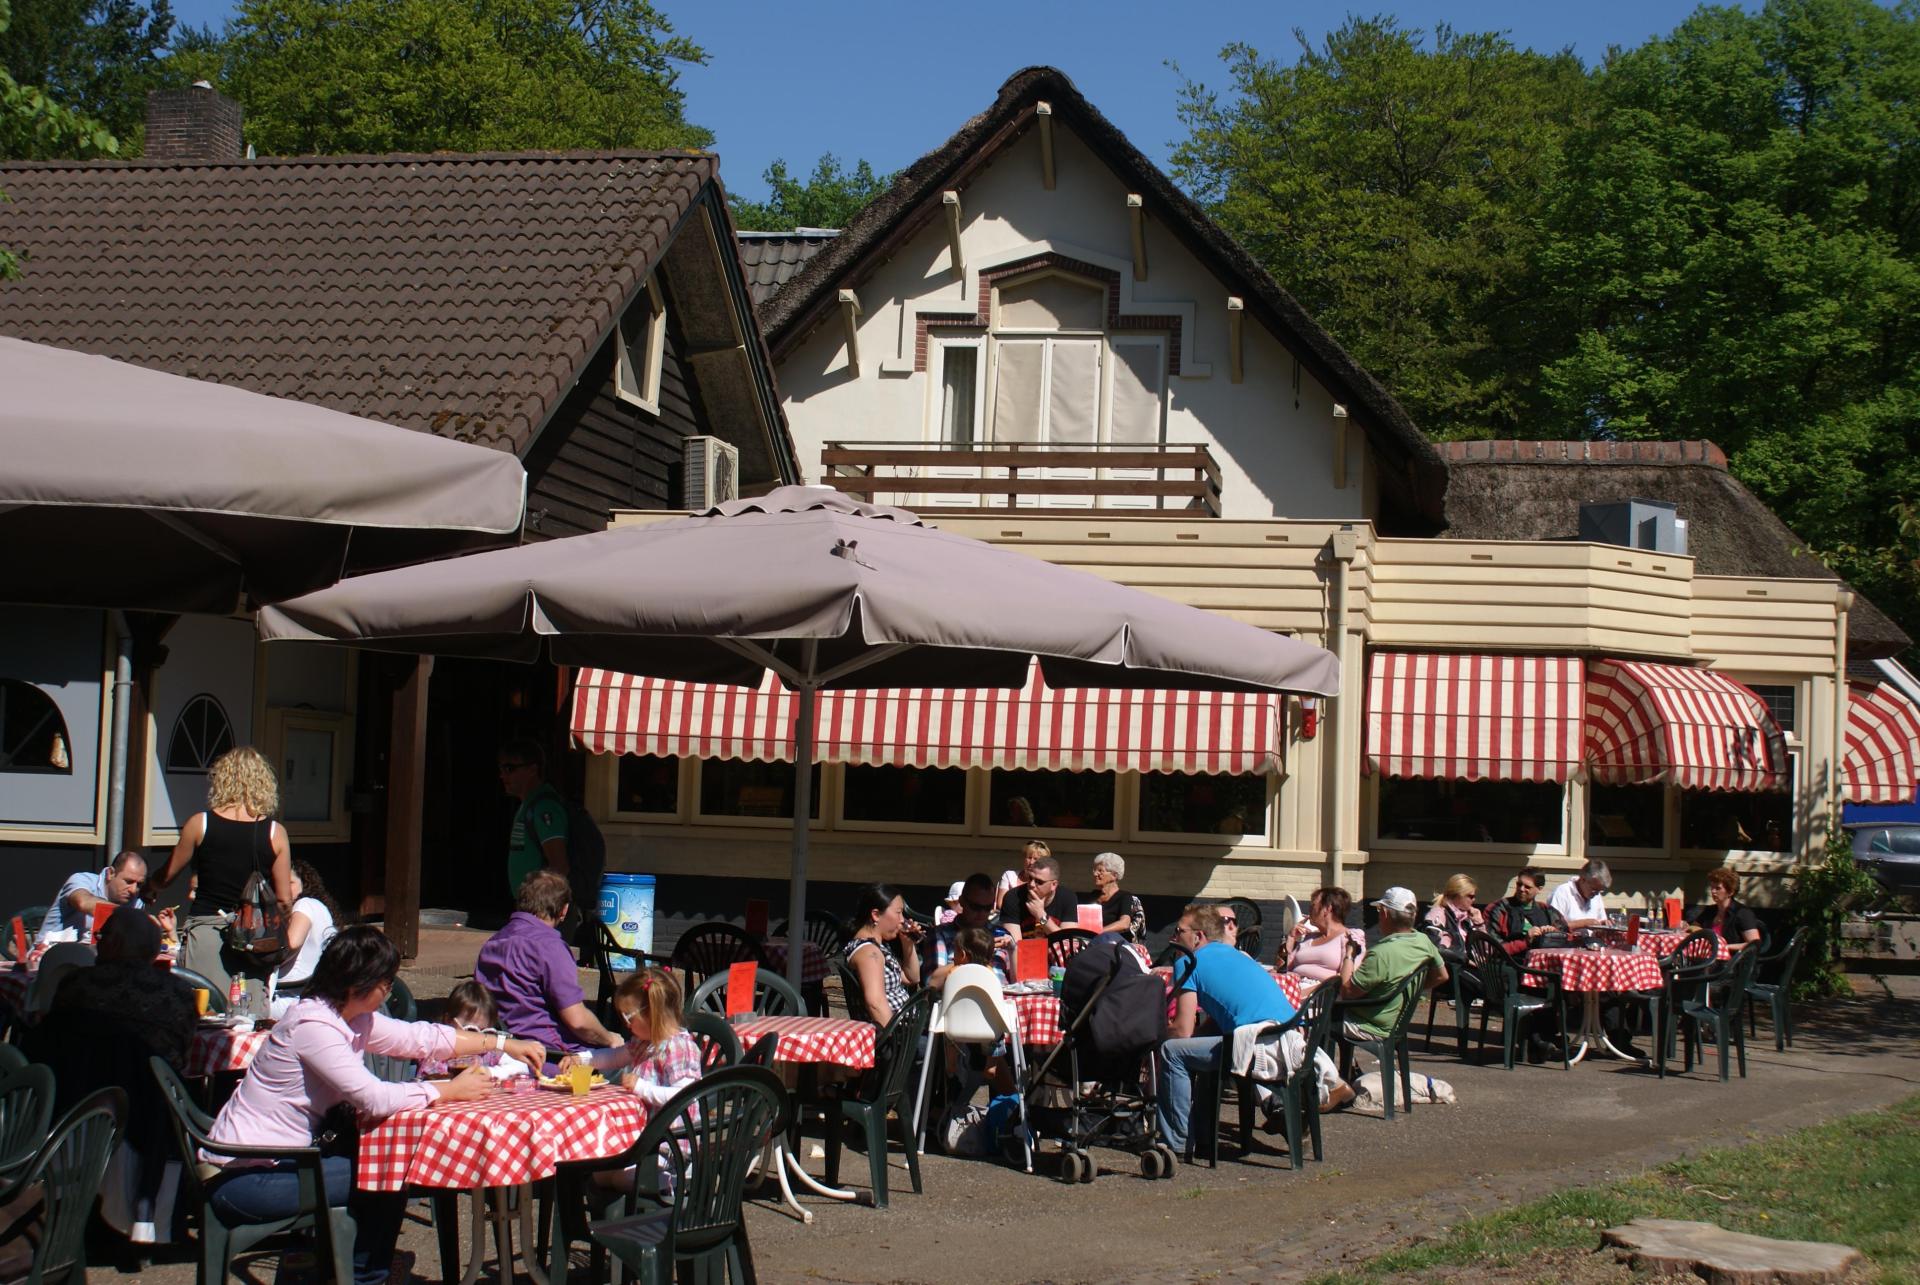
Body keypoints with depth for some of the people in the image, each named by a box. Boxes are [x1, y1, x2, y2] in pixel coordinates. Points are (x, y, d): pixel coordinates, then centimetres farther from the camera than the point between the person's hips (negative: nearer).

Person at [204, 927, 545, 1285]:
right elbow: (374, 1097, -27)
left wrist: (503, 1044, 12)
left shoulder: (354, 1018, 6)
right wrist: (452, 1091, -18)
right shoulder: (313, 1026, -23)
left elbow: (418, 1036, 14)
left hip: (282, 1158, 10)